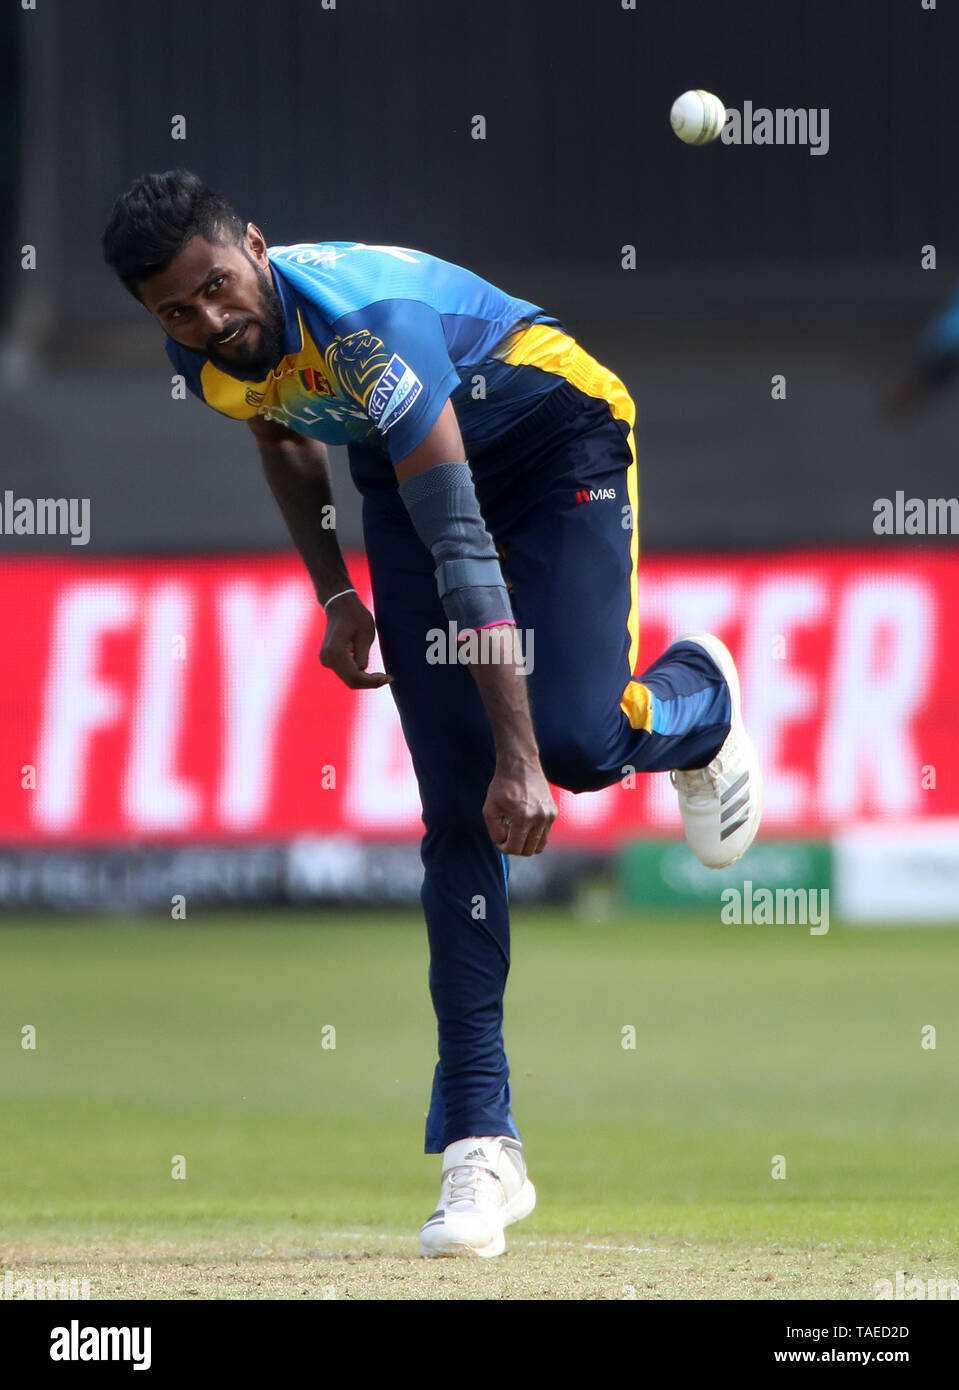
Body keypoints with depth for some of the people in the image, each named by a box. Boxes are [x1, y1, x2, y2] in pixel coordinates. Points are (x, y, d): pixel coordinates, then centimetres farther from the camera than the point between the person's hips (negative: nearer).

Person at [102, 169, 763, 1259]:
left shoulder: (364, 320, -39)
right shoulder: (205, 356, -17)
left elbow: (463, 546, -41)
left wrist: (520, 756, -43)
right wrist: (334, 593, 3)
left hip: (554, 425, -5)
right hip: (402, 467, 5)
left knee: (576, 742, -24)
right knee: (458, 816, -6)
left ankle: (697, 700, 16)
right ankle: (479, 1145, -8)